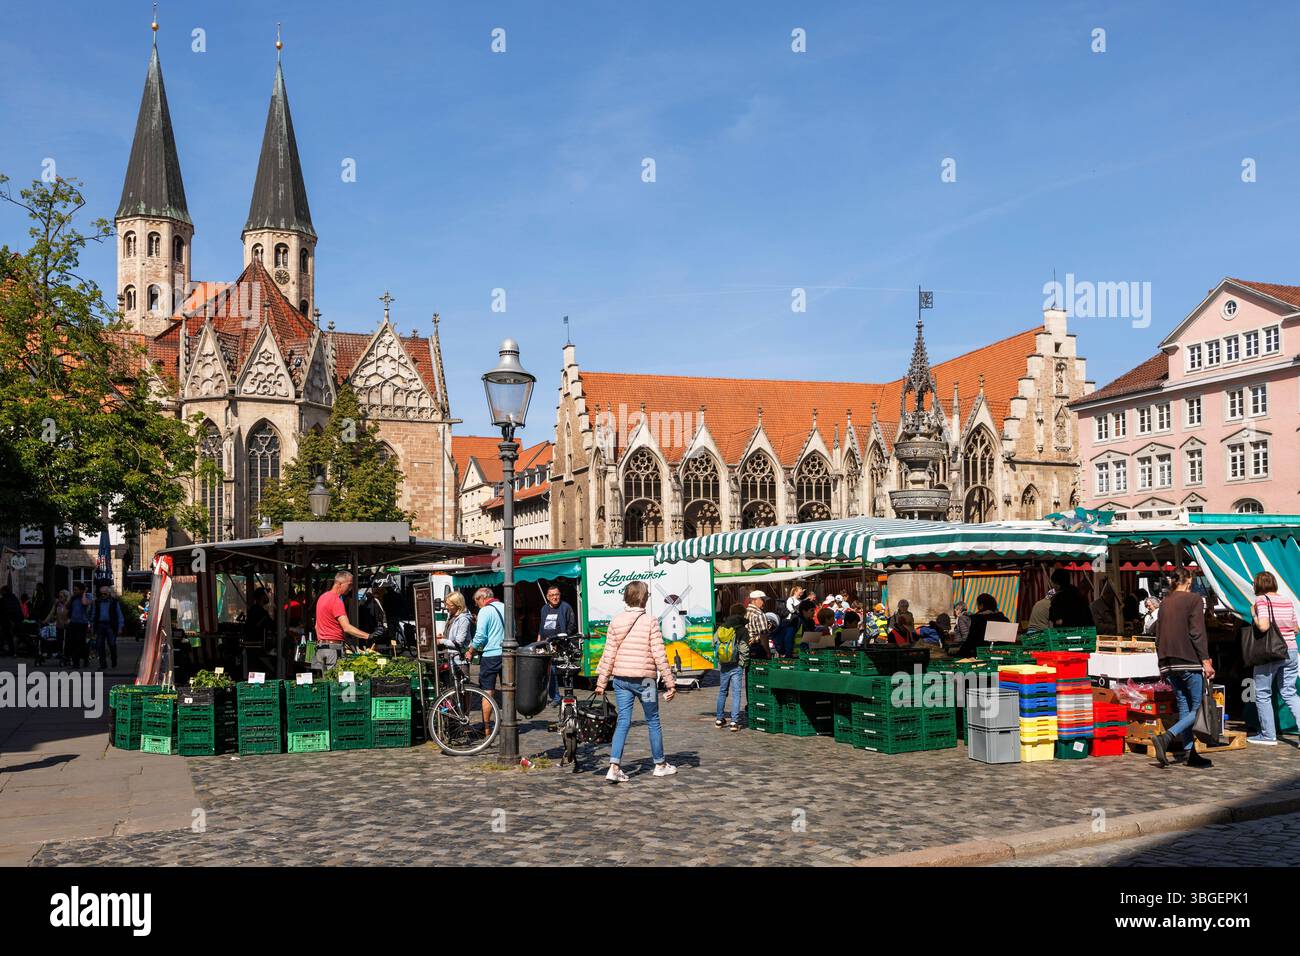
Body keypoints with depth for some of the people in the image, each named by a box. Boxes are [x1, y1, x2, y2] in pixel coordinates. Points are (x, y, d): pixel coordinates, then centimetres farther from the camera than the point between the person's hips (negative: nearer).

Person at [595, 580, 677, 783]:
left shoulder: (616, 621, 2)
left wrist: (601, 681, 10)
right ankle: (660, 765, 25)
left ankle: (614, 767, -5)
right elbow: (659, 655, -10)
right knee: (653, 721, 12)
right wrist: (670, 682, -5)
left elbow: (609, 654, 2)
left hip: (620, 678, 3)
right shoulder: (650, 621, -10)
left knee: (623, 722, 6)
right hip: (644, 678, -3)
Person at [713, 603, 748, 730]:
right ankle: (734, 722, -4)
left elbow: (714, 644, 5)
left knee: (722, 691, 17)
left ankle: (719, 719, 23)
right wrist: (744, 663, 0)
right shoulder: (741, 630, -12)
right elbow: (744, 650, -13)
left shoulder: (720, 629, 1)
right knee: (736, 693, 1)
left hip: (723, 666, 4)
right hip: (736, 666, -4)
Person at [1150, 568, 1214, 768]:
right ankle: (1166, 737, -19)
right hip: (1189, 662, -7)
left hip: (1169, 664, 7)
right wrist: (1206, 661, -11)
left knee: (1184, 707, 11)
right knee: (1198, 707, -1)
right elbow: (1197, 633, -13)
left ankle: (1190, 753, 8)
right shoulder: (1194, 599, -5)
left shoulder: (1164, 603, 14)